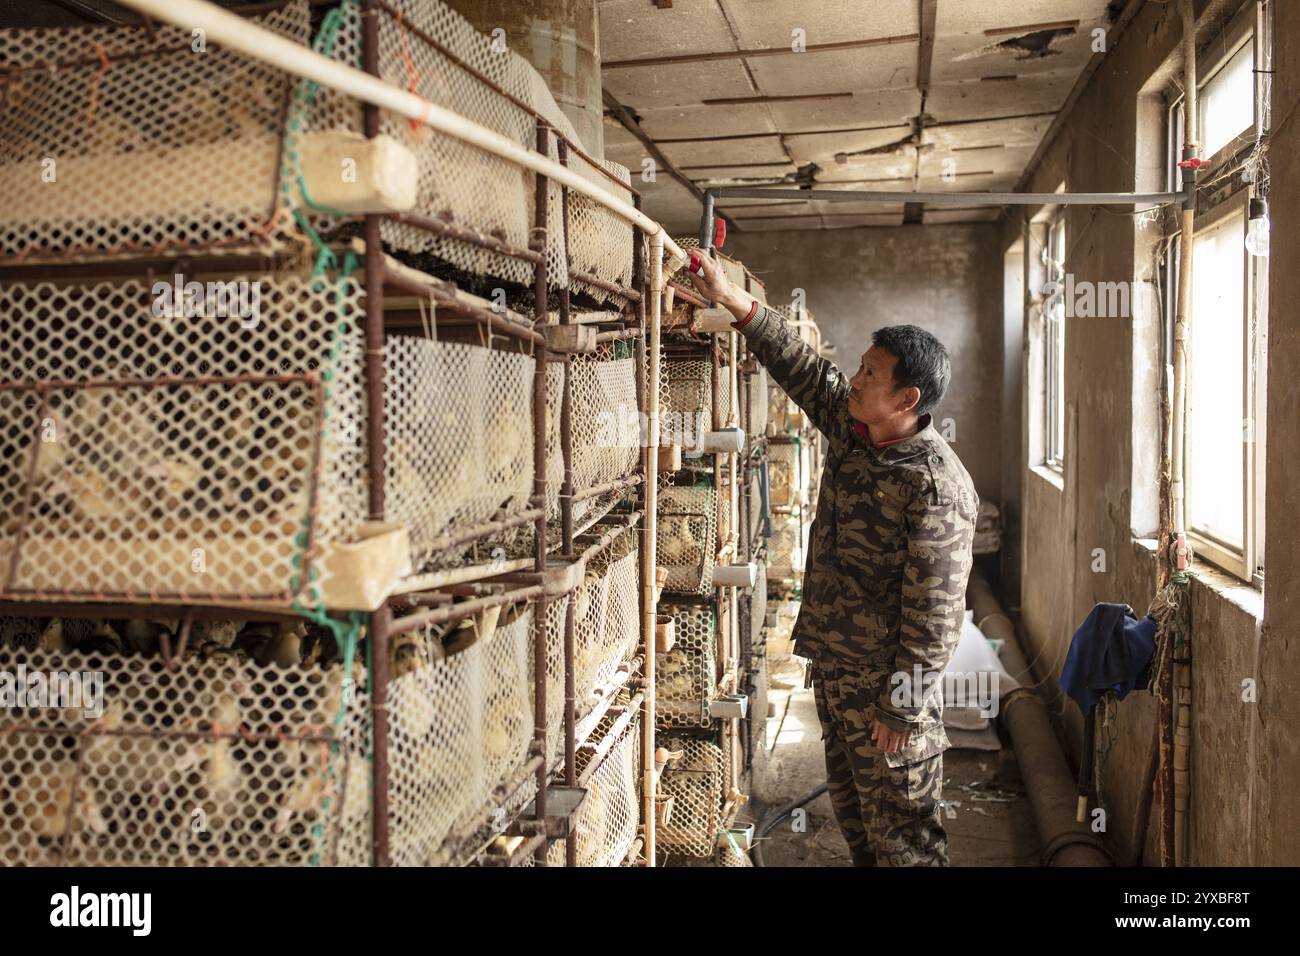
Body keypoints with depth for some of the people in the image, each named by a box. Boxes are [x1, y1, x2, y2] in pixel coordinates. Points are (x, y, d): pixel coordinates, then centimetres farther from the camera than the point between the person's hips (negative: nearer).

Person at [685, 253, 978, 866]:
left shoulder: (936, 487, -25)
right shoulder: (852, 429, 0)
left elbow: (934, 611, -24)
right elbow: (803, 368, 10)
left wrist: (902, 707, -20)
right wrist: (734, 301, 5)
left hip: (885, 681, -9)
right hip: (831, 662, 9)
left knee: (901, 827, 7)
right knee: (851, 807, 24)